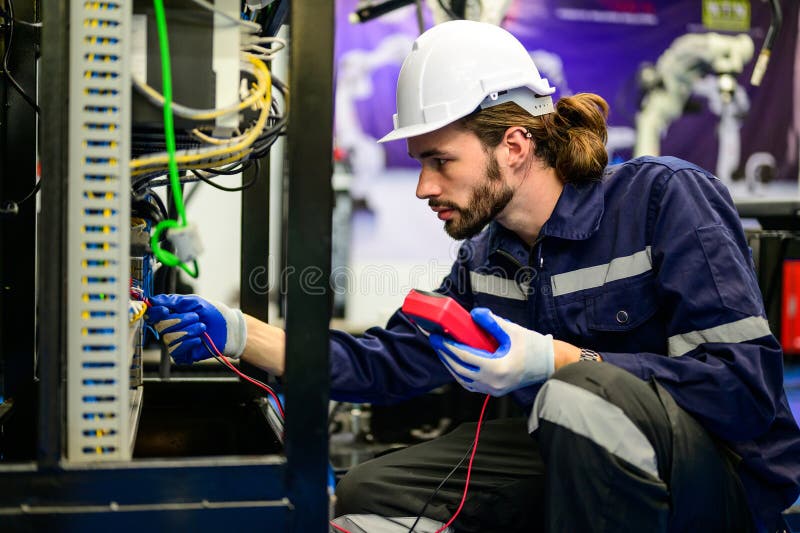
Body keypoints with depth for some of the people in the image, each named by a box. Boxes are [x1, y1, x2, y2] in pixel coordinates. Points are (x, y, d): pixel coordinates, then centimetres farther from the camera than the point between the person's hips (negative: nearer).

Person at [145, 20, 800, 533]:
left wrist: (554, 360, -32)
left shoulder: (667, 197, -16)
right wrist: (238, 333, -3)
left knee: (586, 394, -38)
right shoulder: (487, 257, 6)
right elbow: (389, 363, 7)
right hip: (582, 465, 7)